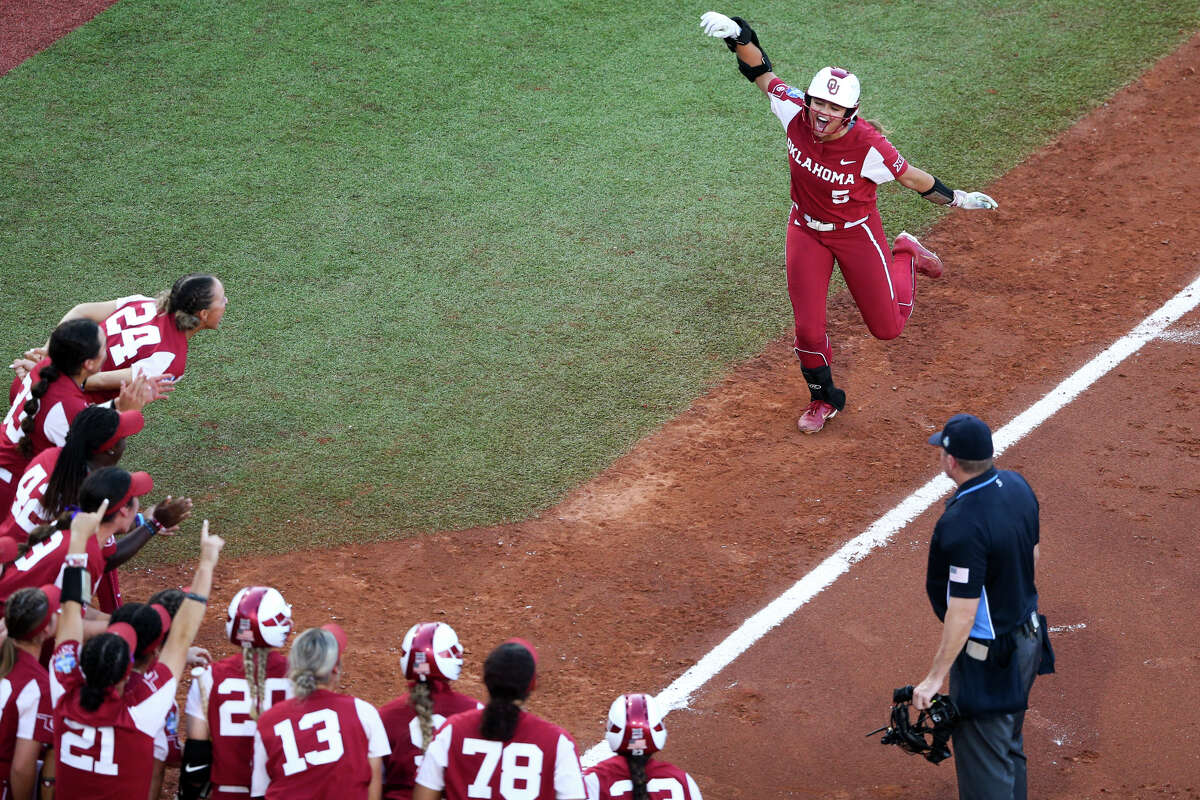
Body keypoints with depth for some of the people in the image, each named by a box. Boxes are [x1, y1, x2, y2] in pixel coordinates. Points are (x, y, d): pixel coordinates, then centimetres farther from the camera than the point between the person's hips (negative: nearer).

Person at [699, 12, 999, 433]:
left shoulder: (867, 144, -31)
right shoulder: (796, 114, -22)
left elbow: (910, 176, -16)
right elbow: (761, 71, -11)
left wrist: (955, 198, -9)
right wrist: (737, 35, -26)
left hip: (857, 233, -2)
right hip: (806, 231, 3)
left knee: (887, 327, 9)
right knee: (808, 329, 2)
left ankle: (905, 255, 39)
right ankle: (824, 400, 31)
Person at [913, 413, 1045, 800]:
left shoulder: (961, 524, -31)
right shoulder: (1017, 486, -4)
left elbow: (963, 613, -27)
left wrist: (935, 677, -20)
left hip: (987, 657, -9)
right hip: (1028, 636, 9)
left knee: (984, 768, 4)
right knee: (1010, 749, 26)